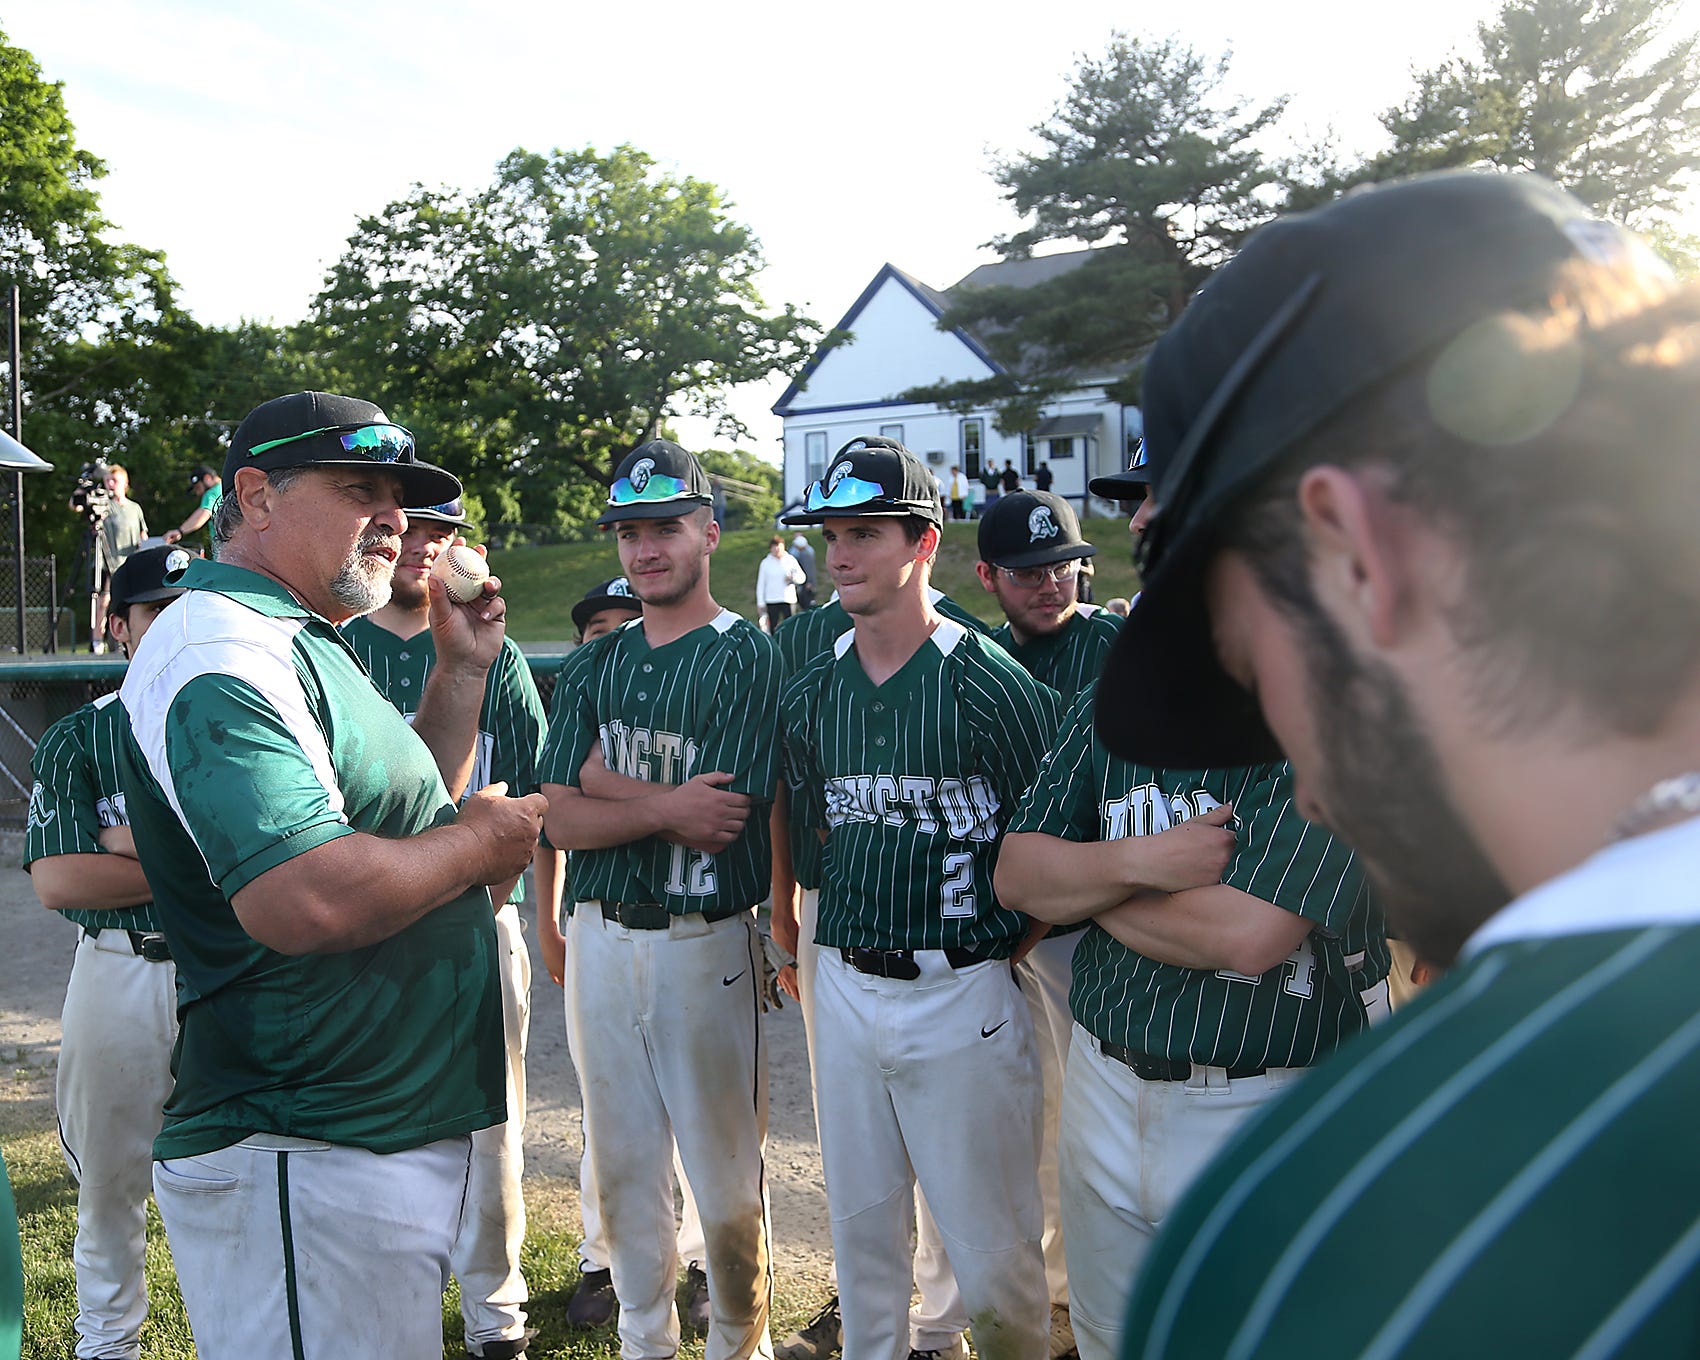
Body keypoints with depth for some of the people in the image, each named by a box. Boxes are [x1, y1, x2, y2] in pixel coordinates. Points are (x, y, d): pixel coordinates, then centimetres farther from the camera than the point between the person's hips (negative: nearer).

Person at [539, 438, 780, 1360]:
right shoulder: (591, 669, 9)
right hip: (600, 940, 5)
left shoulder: (746, 656, -8)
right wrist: (667, 806, -16)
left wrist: (607, 781, -8)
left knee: (726, 1179, 6)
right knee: (620, 1165, 16)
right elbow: (560, 819, -1)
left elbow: (723, 820, -17)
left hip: (706, 945, -5)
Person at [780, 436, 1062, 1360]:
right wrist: (842, 936, 12)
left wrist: (1012, 938, -3)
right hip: (846, 987, 6)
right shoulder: (809, 695, 6)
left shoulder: (991, 684, -12)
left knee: (993, 1253, 3)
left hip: (962, 995, -5)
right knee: (859, 1224, 18)